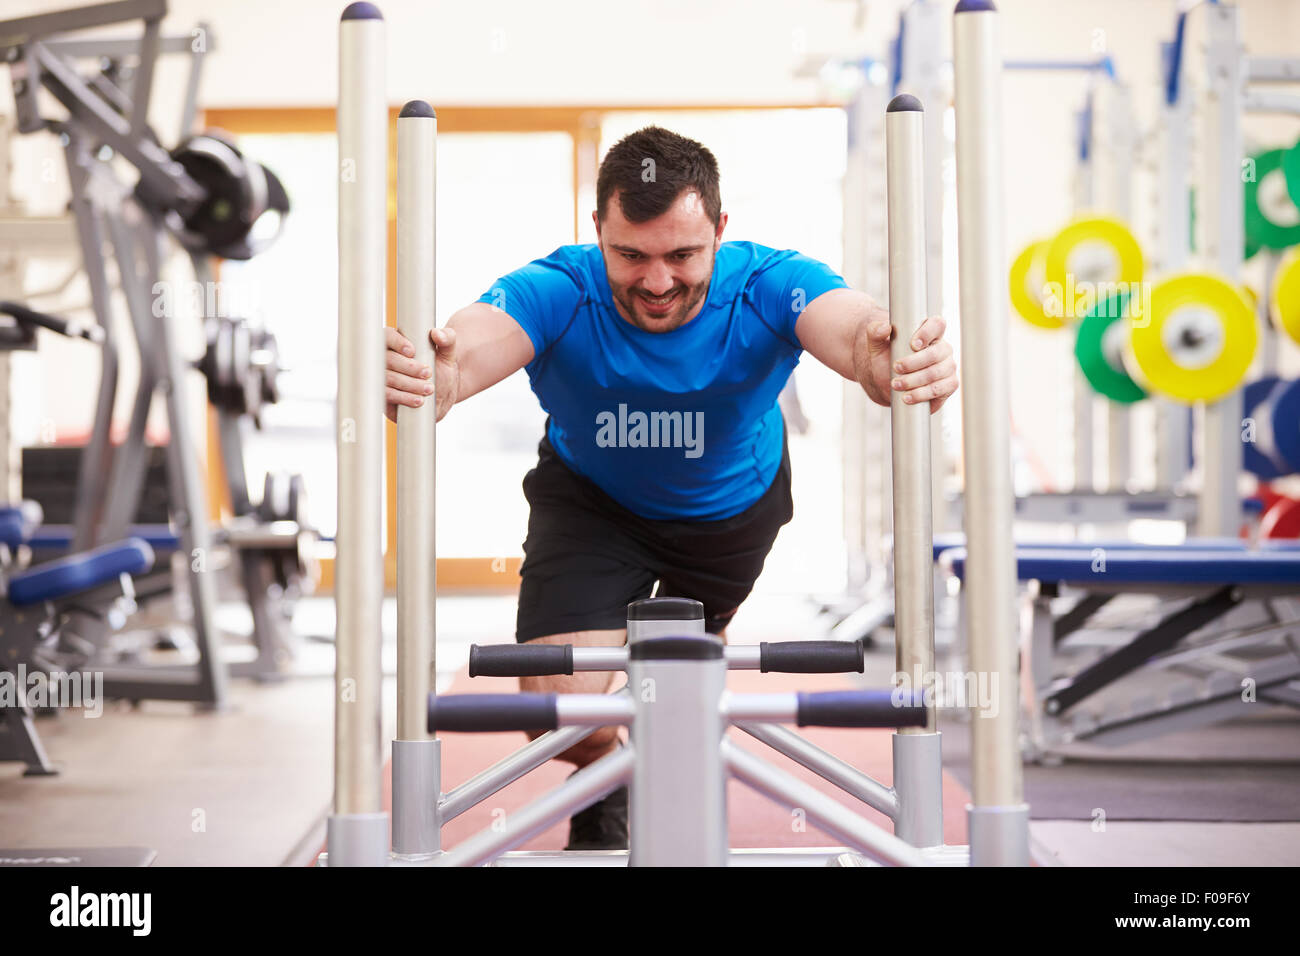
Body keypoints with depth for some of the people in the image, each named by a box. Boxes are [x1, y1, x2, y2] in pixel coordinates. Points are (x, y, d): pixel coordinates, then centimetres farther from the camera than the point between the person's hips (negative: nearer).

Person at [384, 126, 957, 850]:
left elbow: (856, 332, -54)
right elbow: (467, 348, -54)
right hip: (593, 500, -1)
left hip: (734, 500, 1)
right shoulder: (560, 293, -35)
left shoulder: (765, 288, -34)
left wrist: (900, 359, -78)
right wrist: (421, 380, -78)